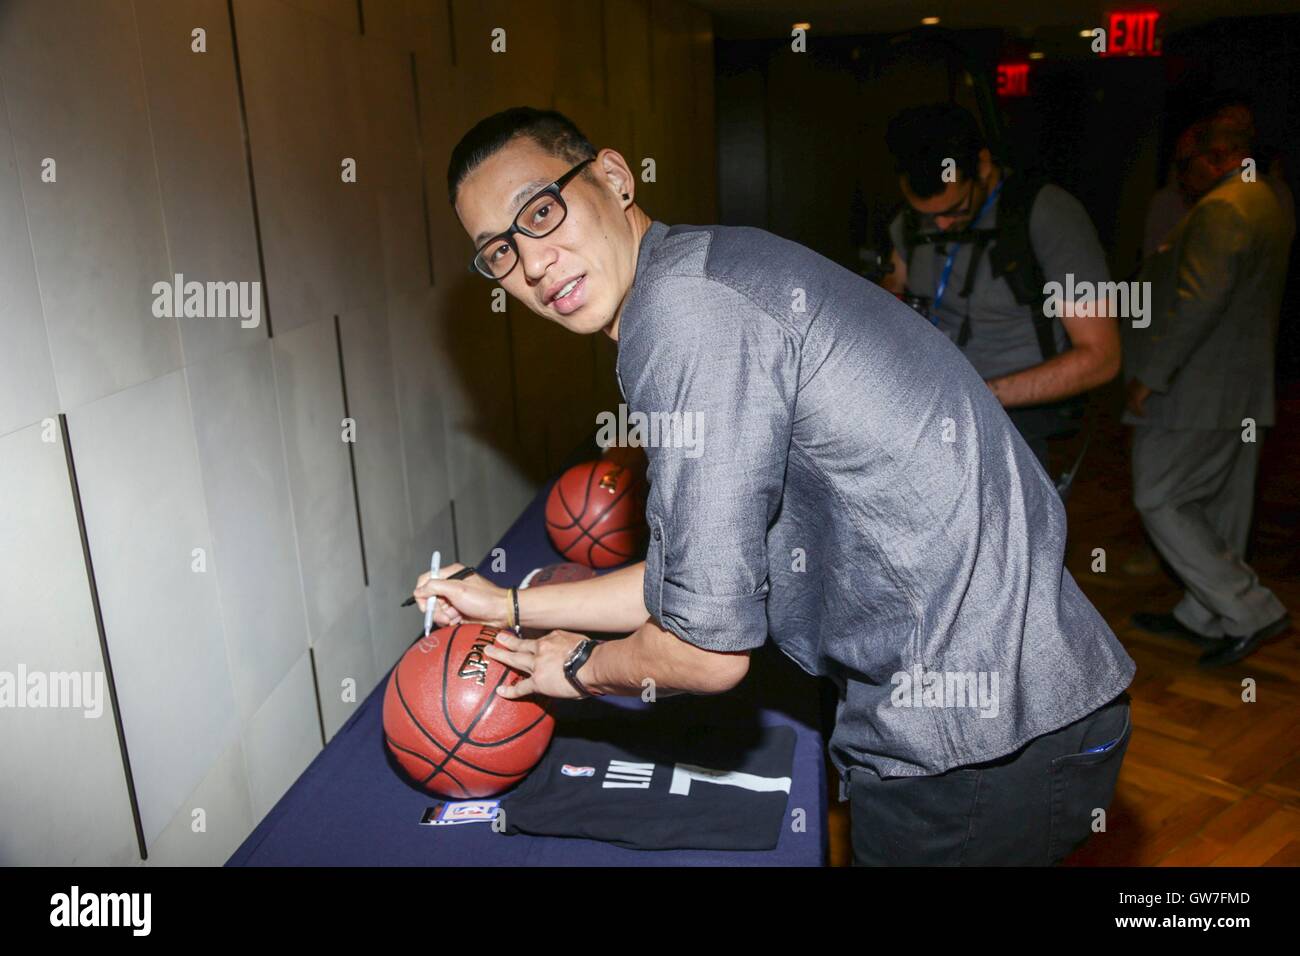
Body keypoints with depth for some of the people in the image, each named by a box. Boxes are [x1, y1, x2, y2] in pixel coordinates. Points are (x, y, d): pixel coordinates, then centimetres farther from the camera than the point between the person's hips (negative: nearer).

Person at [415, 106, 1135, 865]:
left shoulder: (684, 306, -21)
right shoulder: (708, 282, 11)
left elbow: (710, 651, -18)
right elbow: (706, 576, 15)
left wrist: (582, 666, 3)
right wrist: (510, 606, 21)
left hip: (978, 746, -9)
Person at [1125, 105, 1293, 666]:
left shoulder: (1221, 209, -18)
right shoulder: (1265, 203, 16)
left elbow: (1199, 300, -27)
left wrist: (1150, 374, -22)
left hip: (1197, 390, -10)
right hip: (1244, 393, 10)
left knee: (1161, 503, -2)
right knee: (1219, 508, 16)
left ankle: (1252, 613, 0)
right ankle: (1205, 617, 27)